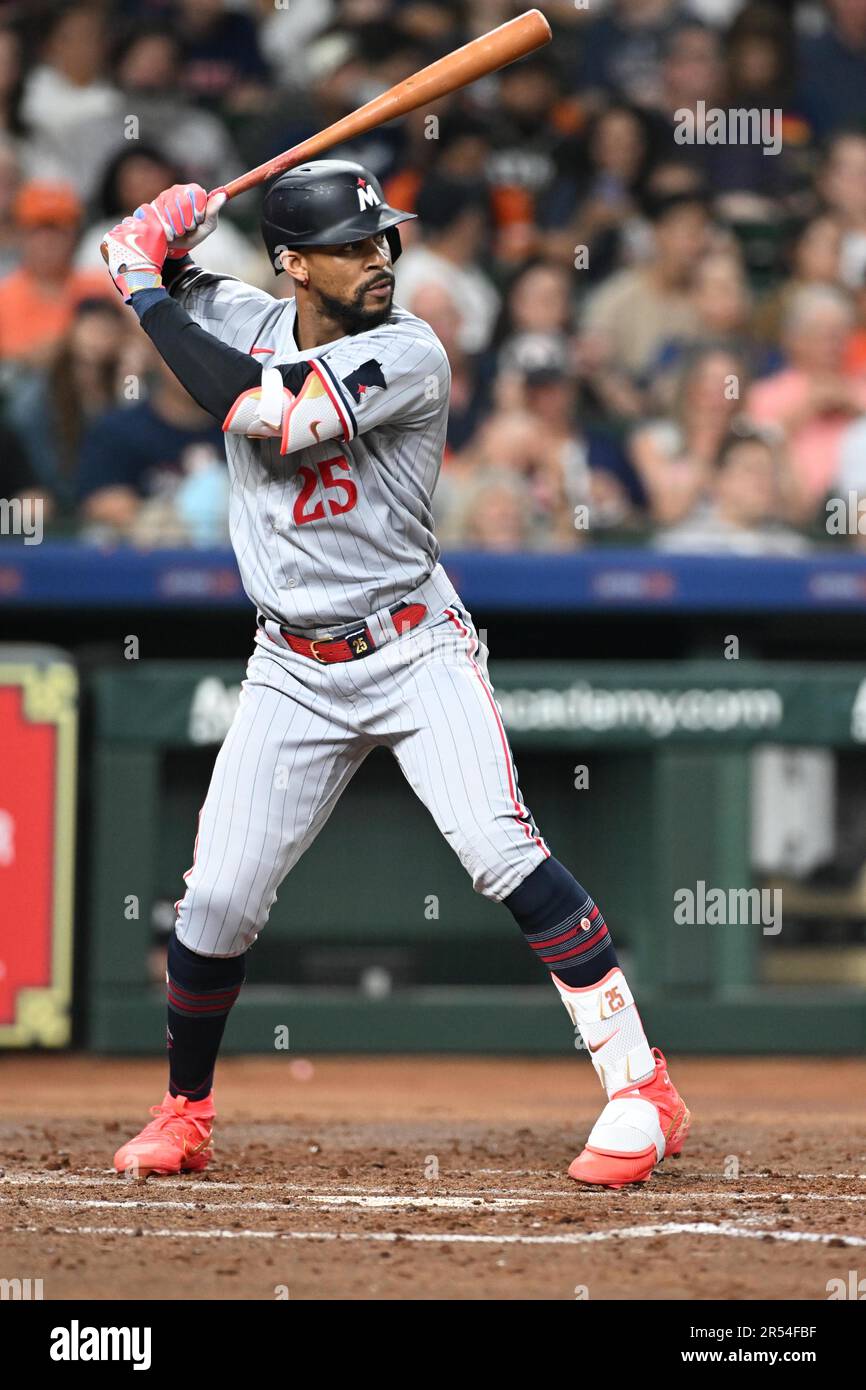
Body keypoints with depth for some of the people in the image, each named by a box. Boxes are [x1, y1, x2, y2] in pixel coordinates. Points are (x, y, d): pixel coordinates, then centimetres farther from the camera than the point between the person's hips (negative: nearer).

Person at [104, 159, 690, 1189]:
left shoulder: (409, 355, -15)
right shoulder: (243, 323, 4)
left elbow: (263, 414, -25)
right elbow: (129, 254, 18)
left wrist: (150, 297, -16)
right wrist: (159, 235, -7)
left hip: (416, 650, -4)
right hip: (294, 672, 4)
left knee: (501, 852, -21)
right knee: (217, 899, -2)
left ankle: (642, 1092, -19)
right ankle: (184, 1113, 21)